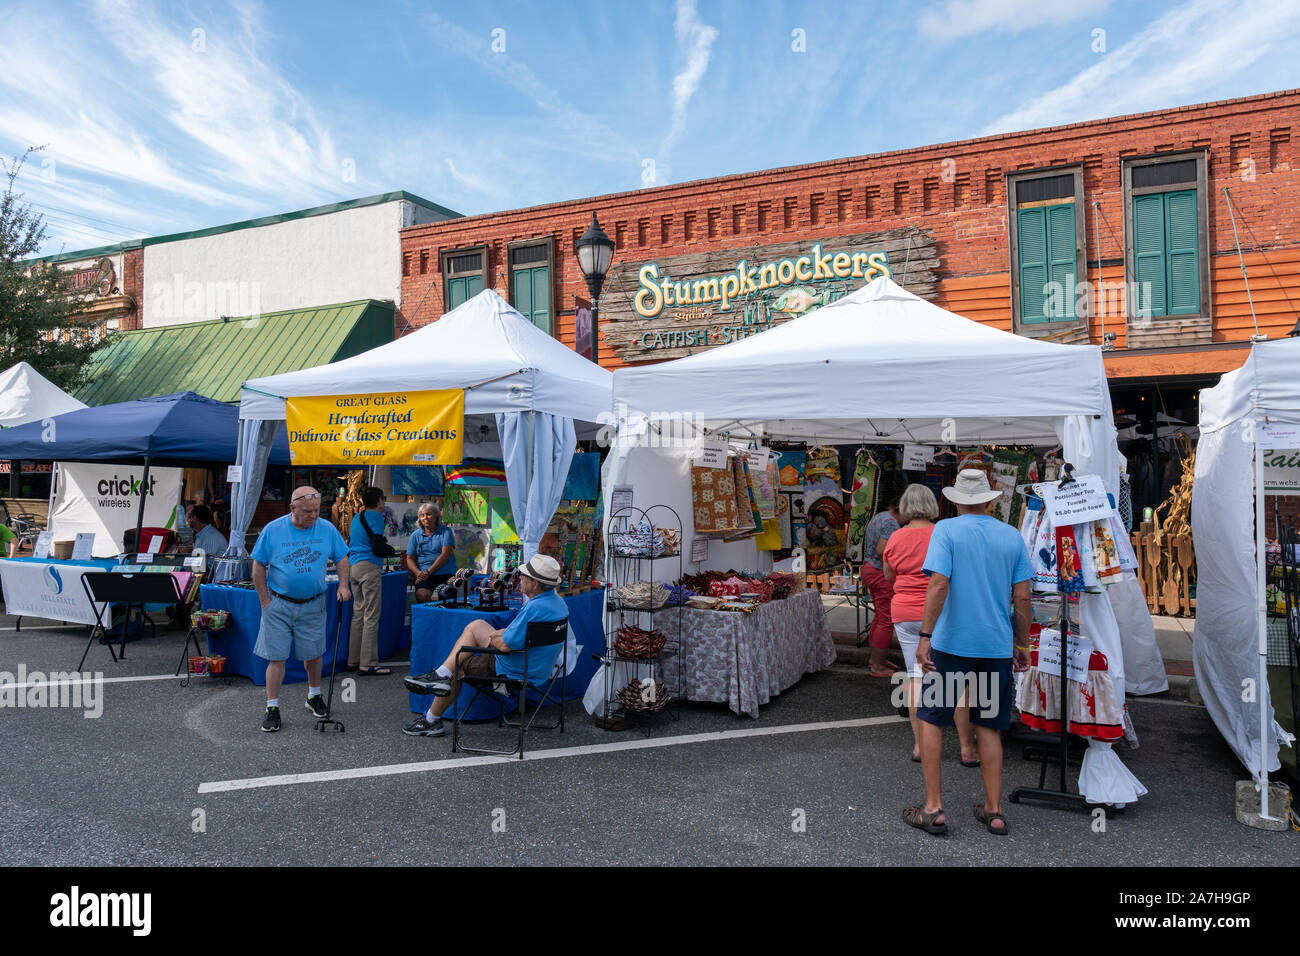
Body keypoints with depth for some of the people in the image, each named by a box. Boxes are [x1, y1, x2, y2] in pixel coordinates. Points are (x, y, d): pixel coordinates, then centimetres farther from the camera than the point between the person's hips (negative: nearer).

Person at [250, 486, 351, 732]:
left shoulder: (327, 529, -2)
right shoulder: (273, 530, -7)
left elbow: (341, 558, 8)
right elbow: (258, 566, -1)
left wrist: (343, 585, -6)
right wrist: (265, 601, -4)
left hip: (313, 605, 2)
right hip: (279, 605, -2)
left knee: (314, 653, 12)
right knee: (276, 657, -1)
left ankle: (314, 697, 33)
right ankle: (272, 708, 10)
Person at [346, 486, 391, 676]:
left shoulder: (356, 517, 19)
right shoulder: (376, 516, -7)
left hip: (353, 566, 9)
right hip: (369, 567, -9)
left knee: (358, 615, 14)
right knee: (371, 617, -8)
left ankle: (353, 660, 17)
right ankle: (368, 664, -9)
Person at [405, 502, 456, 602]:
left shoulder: (445, 531, 9)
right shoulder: (415, 535, 18)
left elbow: (445, 554, -3)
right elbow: (410, 559, 13)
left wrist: (428, 571, -10)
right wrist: (418, 573, -8)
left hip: (446, 575, -1)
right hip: (425, 575, 2)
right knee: (422, 595, -29)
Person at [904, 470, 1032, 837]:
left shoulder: (946, 530, -6)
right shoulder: (1012, 535, 5)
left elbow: (939, 585, -17)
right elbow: (1022, 596, 4)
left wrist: (926, 635, -15)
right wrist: (1022, 644, 13)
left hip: (950, 644, -4)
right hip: (997, 645, 4)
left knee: (931, 719, 8)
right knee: (988, 727, 13)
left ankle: (933, 808, 7)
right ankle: (993, 811, 18)